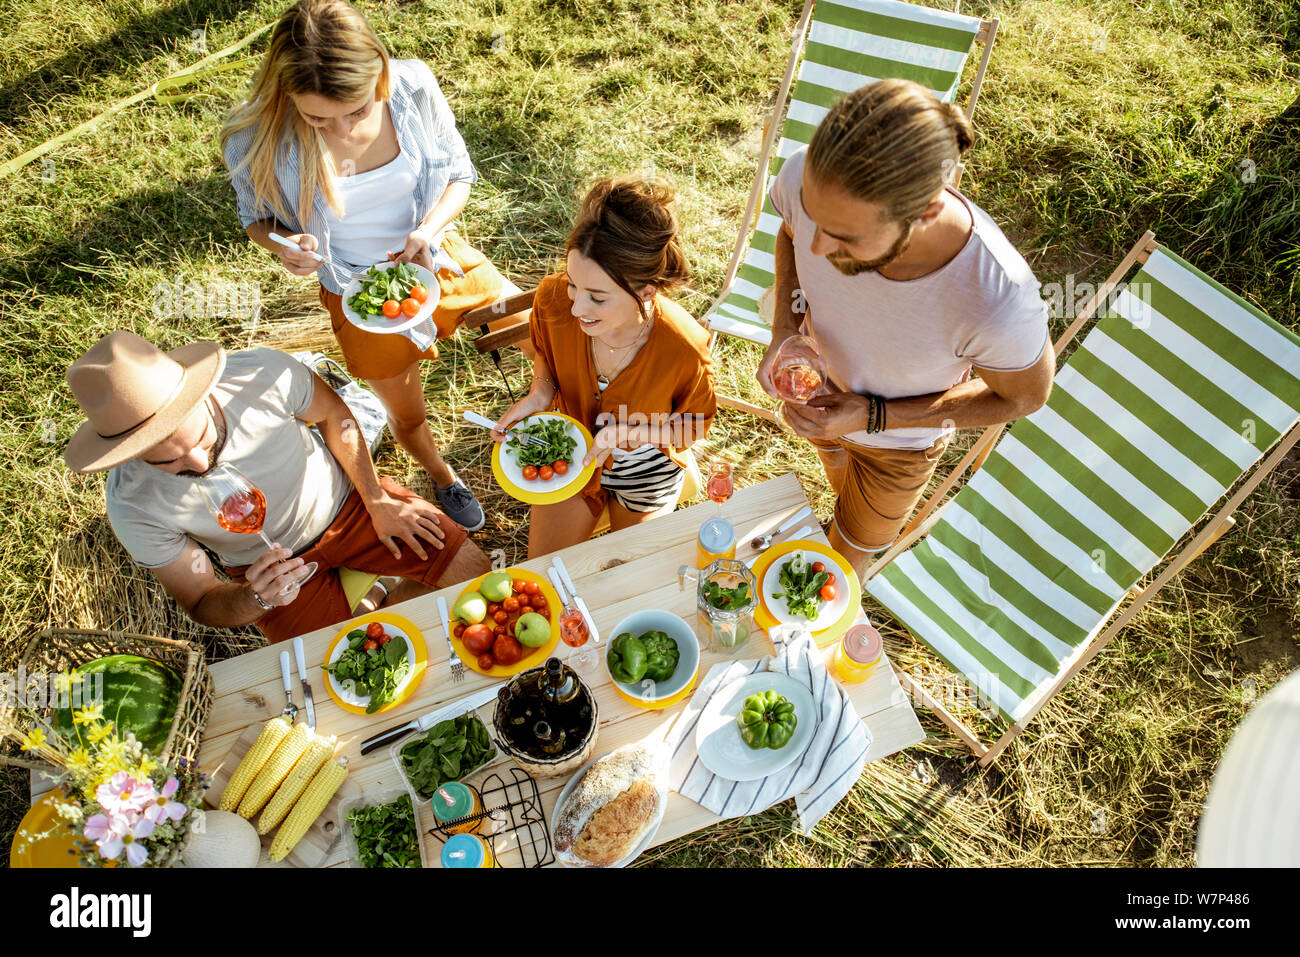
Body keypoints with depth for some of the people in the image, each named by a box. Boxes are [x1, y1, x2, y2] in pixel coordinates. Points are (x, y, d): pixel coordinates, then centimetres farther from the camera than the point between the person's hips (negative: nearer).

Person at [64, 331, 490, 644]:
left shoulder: (262, 373, -32)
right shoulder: (135, 506, -29)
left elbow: (334, 415, -8)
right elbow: (201, 604, -14)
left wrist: (378, 501, -7)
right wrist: (256, 598, -37)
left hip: (345, 501, 1)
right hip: (271, 566, 0)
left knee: (475, 574, -8)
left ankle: (391, 604, 22)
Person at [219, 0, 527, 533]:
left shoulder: (412, 87, -22)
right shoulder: (255, 139, -23)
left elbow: (459, 173, -6)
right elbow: (257, 217, -3)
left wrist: (430, 229, -26)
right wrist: (283, 245, -27)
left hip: (436, 257, 1)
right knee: (408, 416, 18)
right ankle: (444, 479, 52)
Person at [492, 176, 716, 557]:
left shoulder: (685, 350, -38)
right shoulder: (553, 299, -29)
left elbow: (696, 421, -16)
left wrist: (628, 433, -31)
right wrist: (539, 393, -22)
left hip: (645, 466, -2)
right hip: (570, 452, 2)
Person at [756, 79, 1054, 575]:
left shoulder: (999, 302, -46)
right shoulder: (808, 178, -36)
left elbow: (1025, 395, -22)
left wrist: (872, 417, -29)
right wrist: (784, 329, -25)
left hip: (900, 437, -2)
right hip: (818, 388, 3)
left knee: (850, 552, 26)